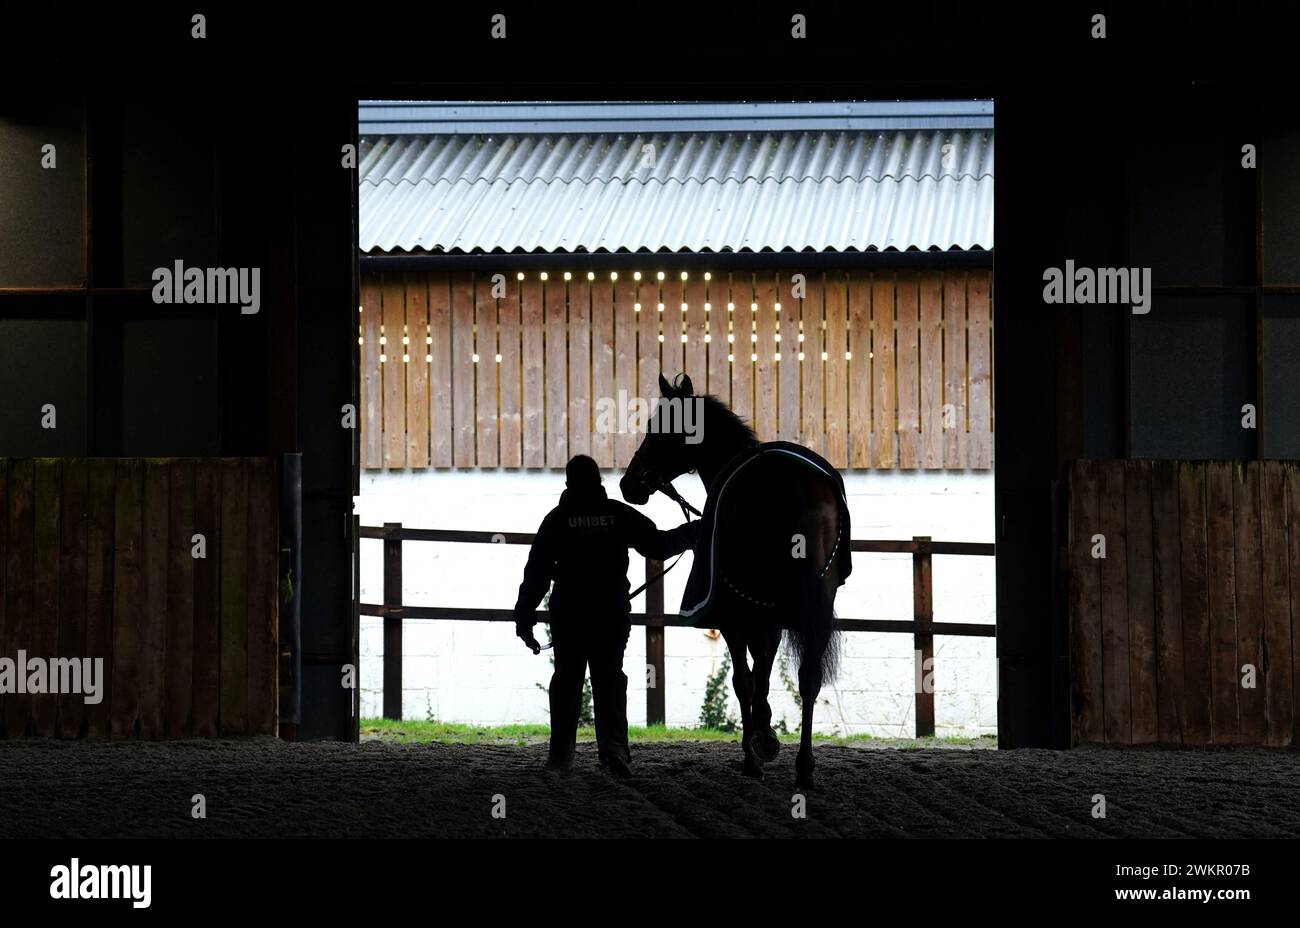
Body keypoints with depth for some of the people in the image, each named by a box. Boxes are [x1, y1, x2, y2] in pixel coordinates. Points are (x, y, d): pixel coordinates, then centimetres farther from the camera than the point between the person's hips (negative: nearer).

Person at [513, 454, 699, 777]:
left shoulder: (557, 519, -1)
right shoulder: (619, 514, 0)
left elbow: (536, 572, -3)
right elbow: (658, 545, 3)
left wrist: (524, 617, 0)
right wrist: (691, 532, 21)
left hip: (568, 614, 0)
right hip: (612, 613, 0)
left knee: (567, 678, 11)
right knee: (609, 678, 2)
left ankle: (561, 753, 11)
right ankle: (613, 745, -18)